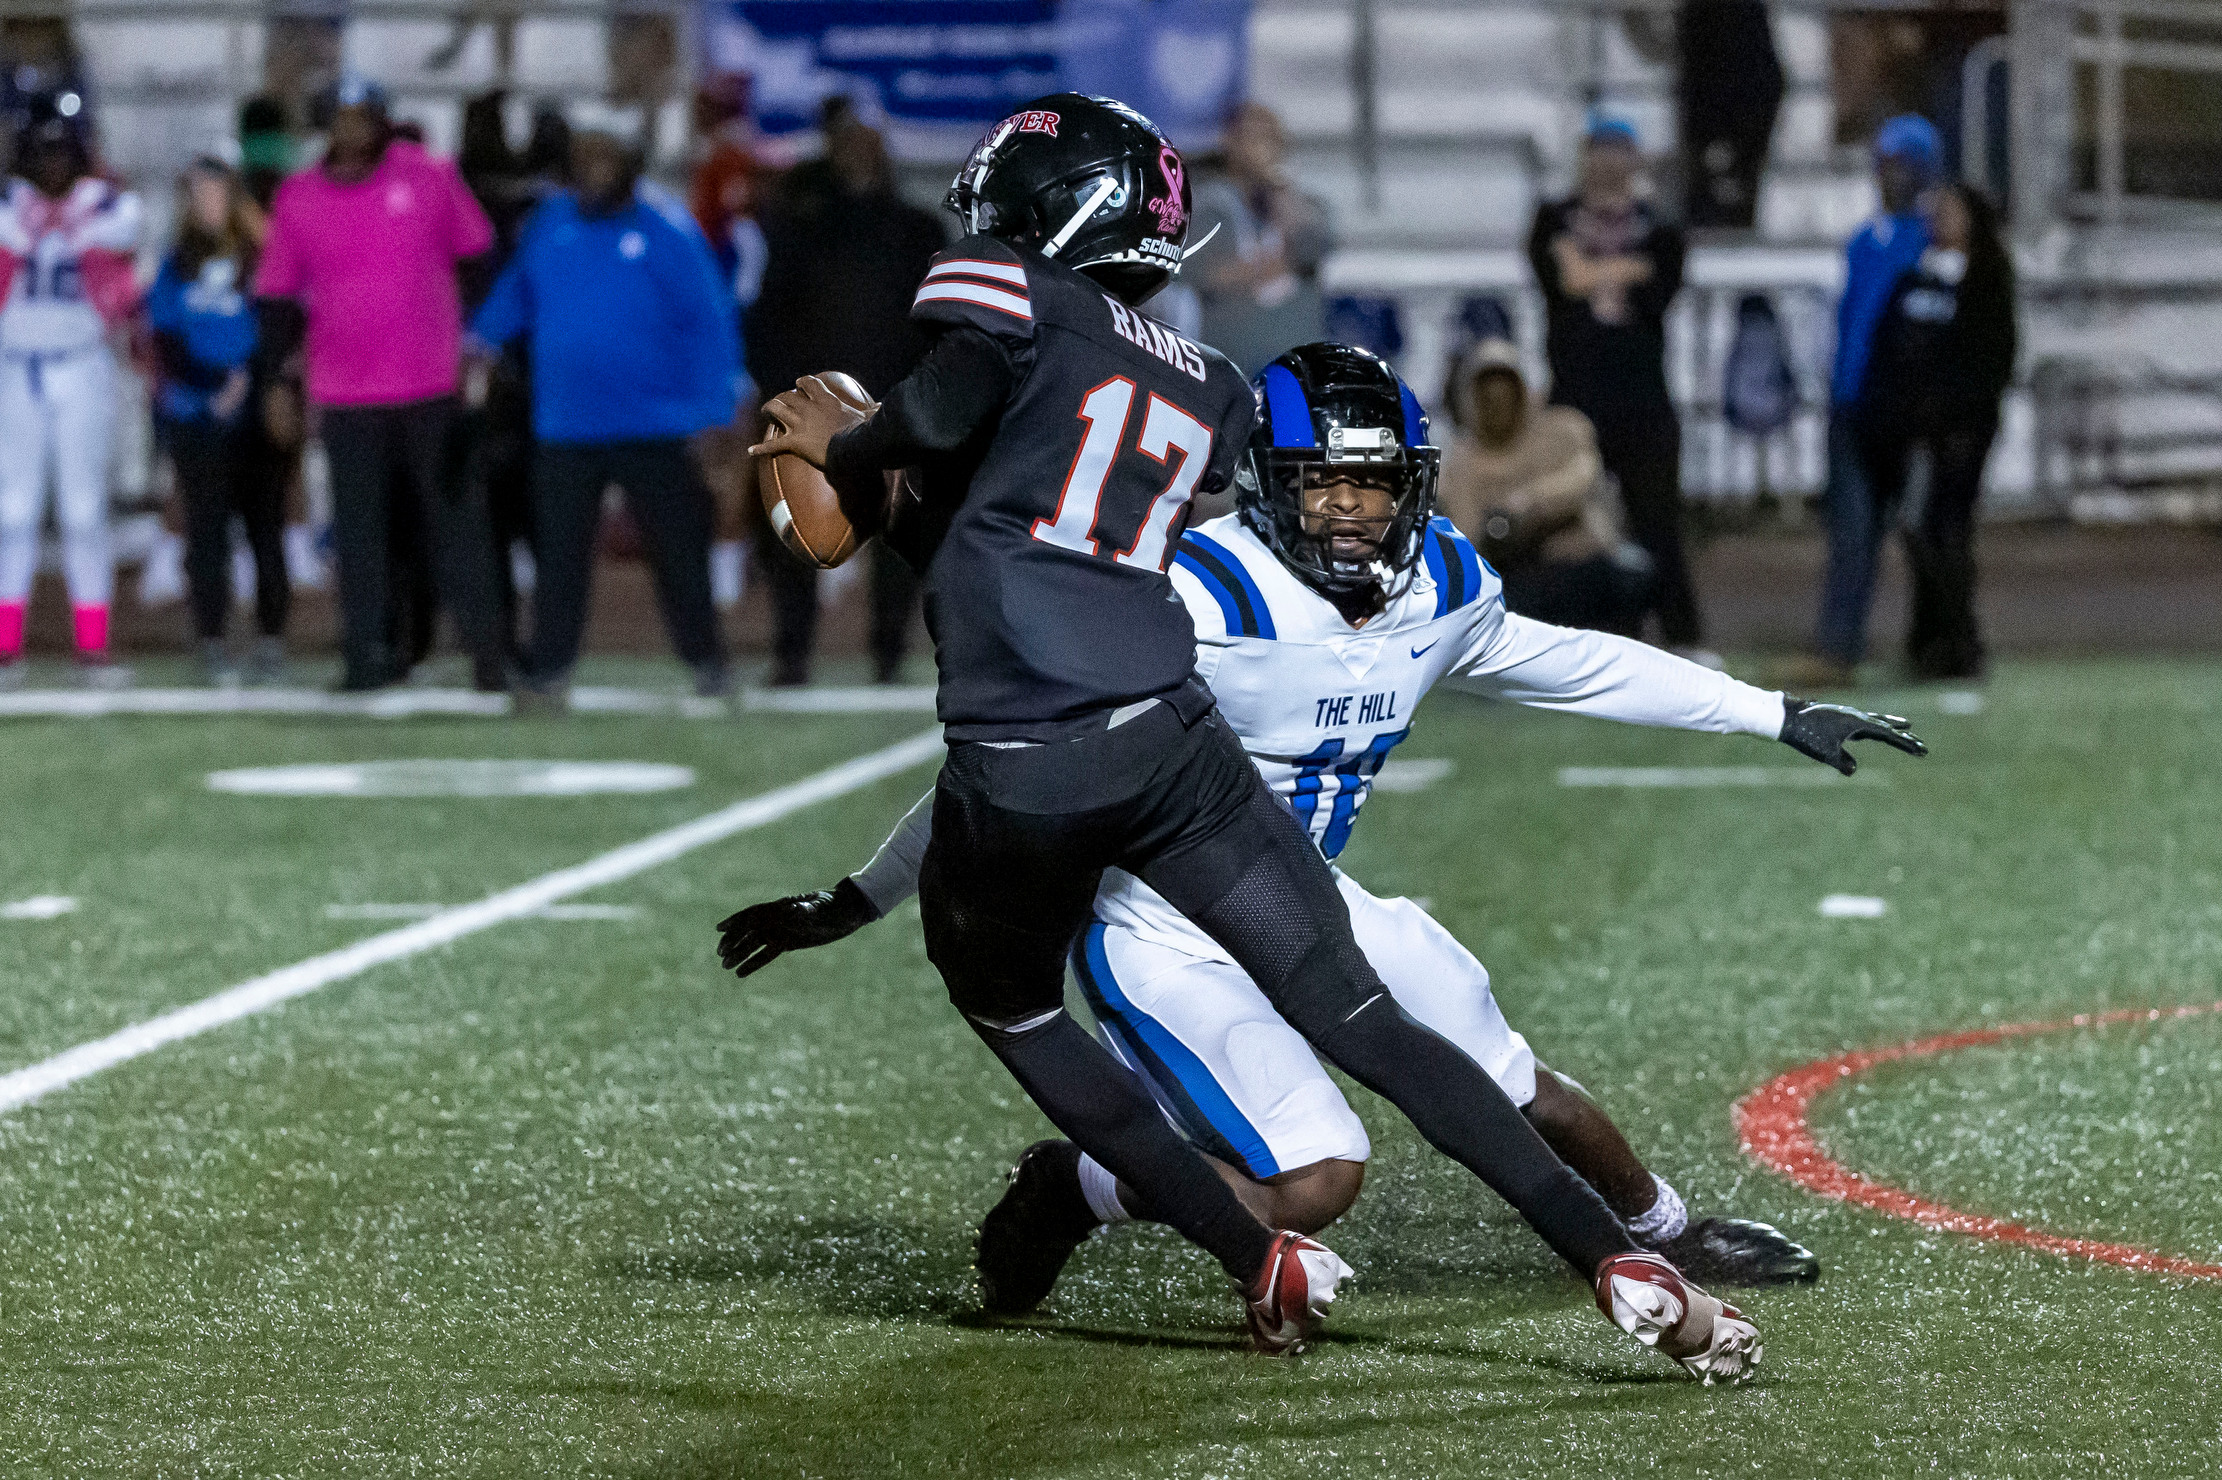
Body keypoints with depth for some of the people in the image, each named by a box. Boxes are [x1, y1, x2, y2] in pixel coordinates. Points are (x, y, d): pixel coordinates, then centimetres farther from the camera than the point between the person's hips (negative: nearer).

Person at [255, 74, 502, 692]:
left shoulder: (431, 177, 0)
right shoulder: (299, 196, 4)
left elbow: (476, 260, 8)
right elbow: (277, 292, 10)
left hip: (432, 386, -1)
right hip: (344, 393, 1)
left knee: (453, 519, 2)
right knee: (359, 530, 1)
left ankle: (483, 645, 6)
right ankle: (370, 653, 5)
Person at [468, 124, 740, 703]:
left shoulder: (667, 231, -6)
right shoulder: (550, 225, 5)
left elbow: (707, 323, -5)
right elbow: (516, 293, 17)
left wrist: (713, 416, -11)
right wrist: (482, 339, -2)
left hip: (656, 431, -3)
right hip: (564, 429, 3)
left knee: (678, 552, 6)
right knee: (559, 552, 1)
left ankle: (706, 662, 19)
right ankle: (550, 667, 7)